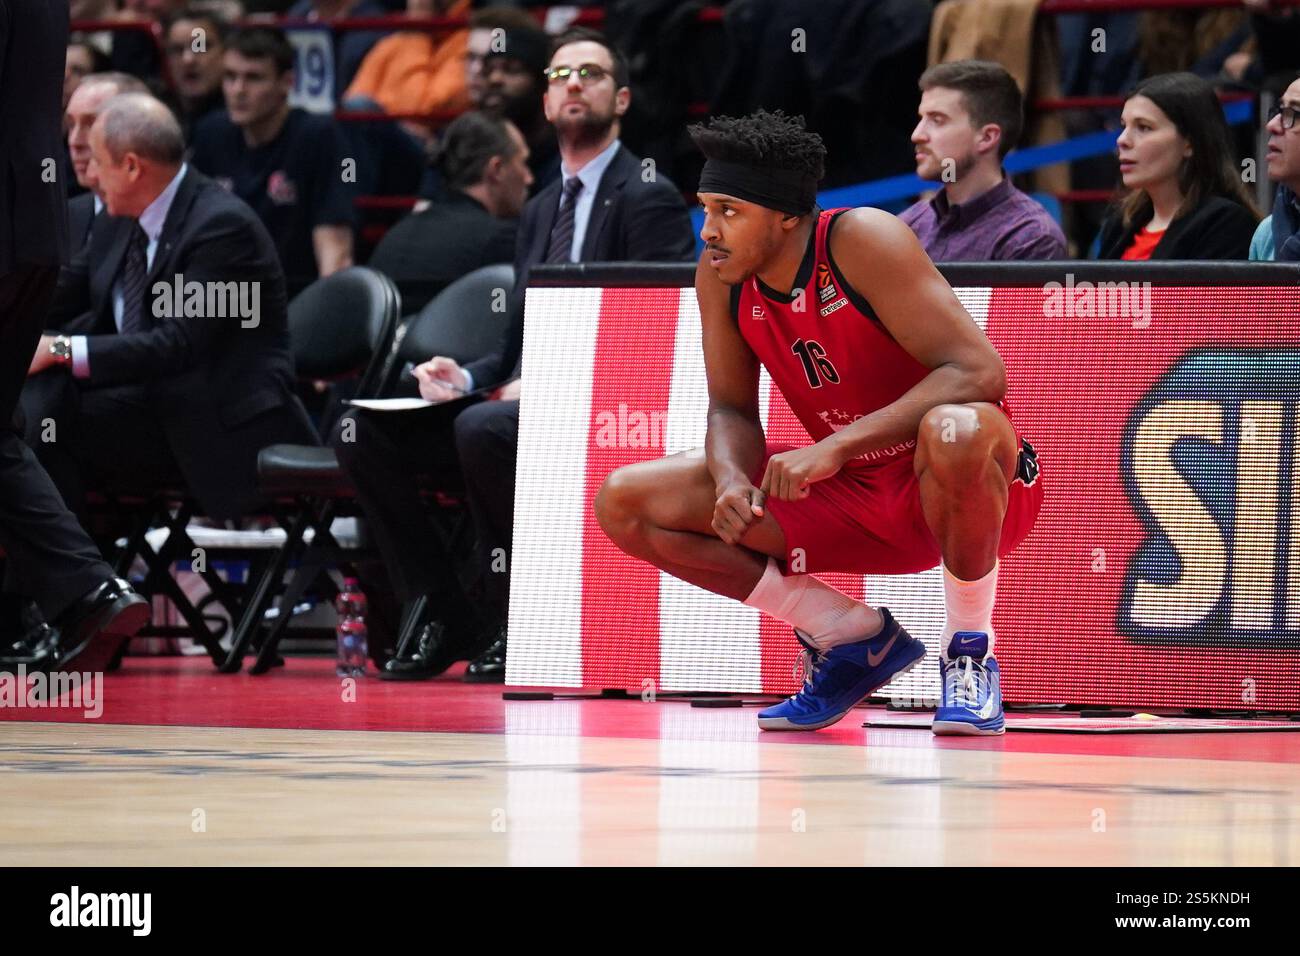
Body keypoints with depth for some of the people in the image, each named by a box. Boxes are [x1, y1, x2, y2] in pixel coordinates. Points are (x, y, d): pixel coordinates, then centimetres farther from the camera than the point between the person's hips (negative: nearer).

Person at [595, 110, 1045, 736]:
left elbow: (980, 371, -30)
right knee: (625, 503, -4)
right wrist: (730, 479, -21)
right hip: (847, 498, 7)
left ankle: (970, 648, -16)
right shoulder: (720, 278, -5)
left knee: (953, 433, -44)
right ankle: (853, 637, 4)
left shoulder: (862, 241, -23)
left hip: (957, 491, -7)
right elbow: (730, 409, 4)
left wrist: (838, 445, -36)